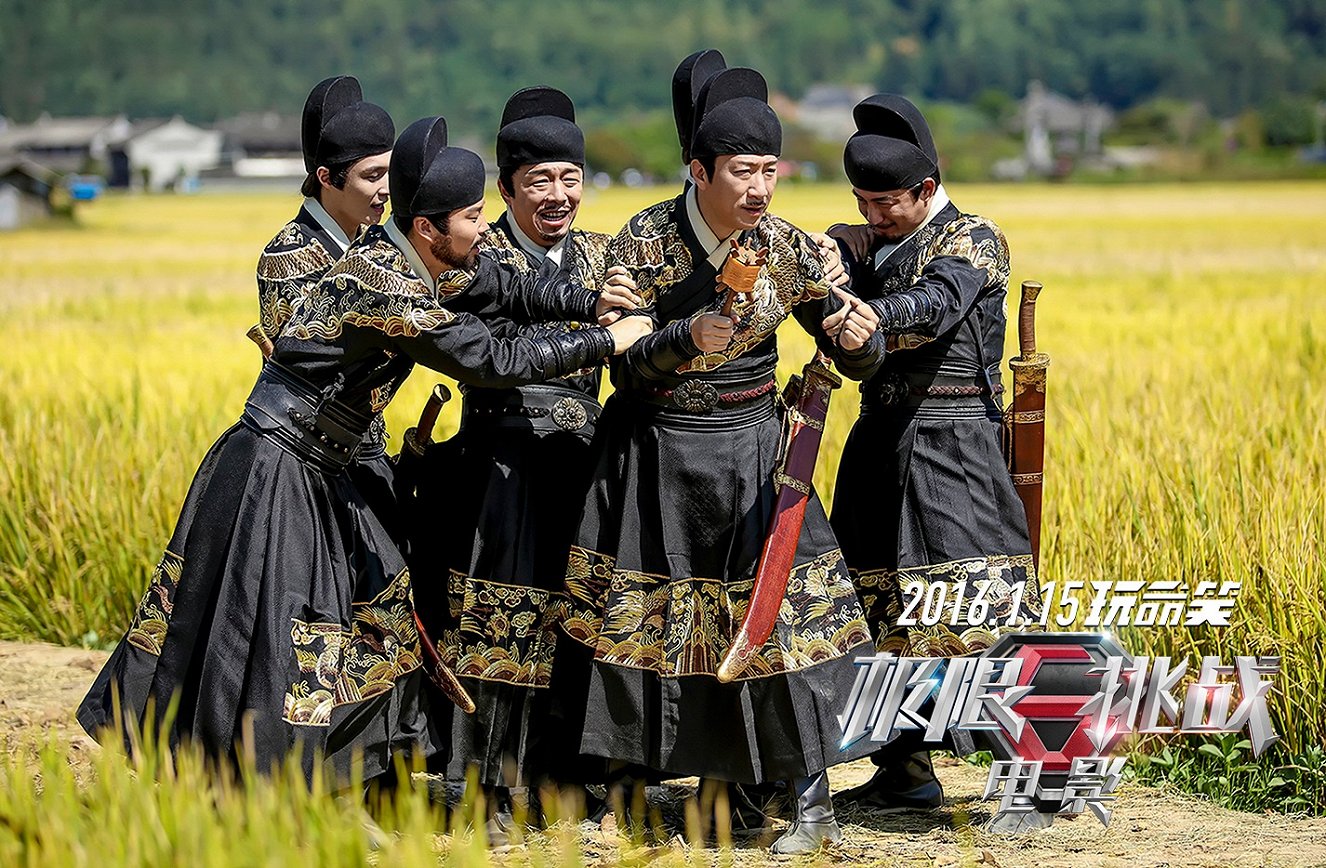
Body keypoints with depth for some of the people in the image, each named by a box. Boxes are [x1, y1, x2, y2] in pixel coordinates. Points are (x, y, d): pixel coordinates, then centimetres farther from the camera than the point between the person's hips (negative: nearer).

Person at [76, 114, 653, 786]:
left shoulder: (422, 264, 3)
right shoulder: (383, 284, -24)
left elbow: (503, 288, 18)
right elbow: (489, 360, -23)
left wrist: (591, 303, 4)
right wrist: (604, 342, -14)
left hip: (319, 476, 10)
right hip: (273, 475, -10)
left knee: (380, 610, 13)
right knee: (264, 636, -7)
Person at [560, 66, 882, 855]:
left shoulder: (788, 248, -8)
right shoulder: (645, 242, -13)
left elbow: (858, 356, -5)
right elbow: (622, 364, -14)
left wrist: (855, 332, -29)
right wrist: (689, 338, -33)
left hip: (751, 452, 0)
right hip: (655, 453, 0)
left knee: (781, 608, -8)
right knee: (642, 616, 9)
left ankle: (812, 798, -1)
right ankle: (633, 777, 26)